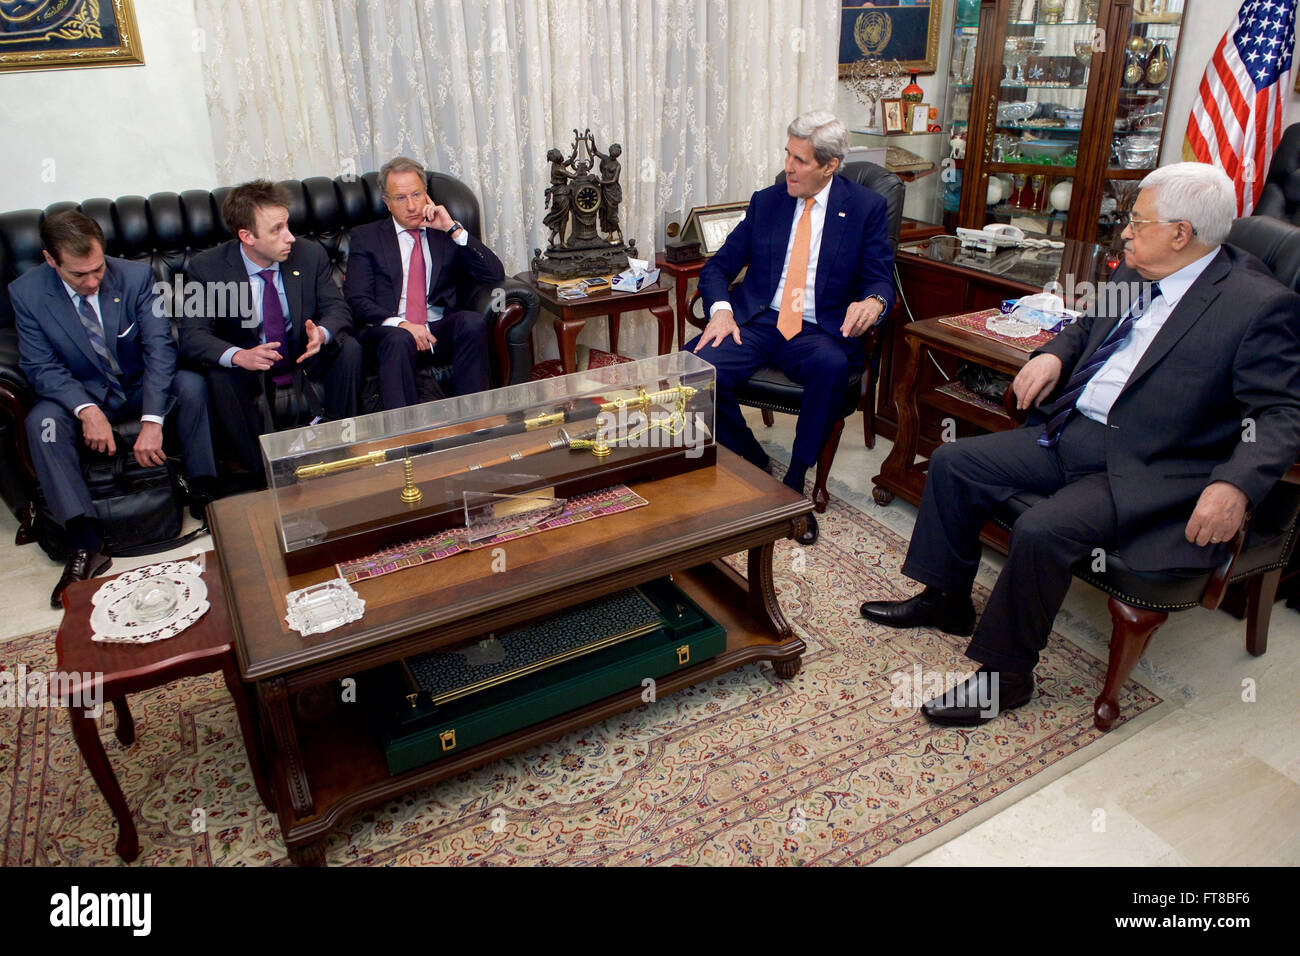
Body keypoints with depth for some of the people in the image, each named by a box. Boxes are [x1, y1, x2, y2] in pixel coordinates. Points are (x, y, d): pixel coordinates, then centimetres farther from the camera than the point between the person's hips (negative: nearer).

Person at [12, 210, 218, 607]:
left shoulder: (136, 276, -15)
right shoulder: (25, 293, -12)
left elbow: (159, 347, -19)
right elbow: (41, 366, -9)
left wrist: (152, 421, -29)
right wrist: (86, 409, -30)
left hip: (143, 387, 0)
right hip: (81, 394, 0)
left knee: (191, 384, -30)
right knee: (41, 420, -30)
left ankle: (204, 496, -19)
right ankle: (85, 544, -31)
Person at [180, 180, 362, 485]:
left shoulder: (310, 254, -12)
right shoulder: (207, 266, -17)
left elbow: (336, 308, -7)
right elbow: (192, 336, -20)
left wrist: (321, 333, -33)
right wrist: (238, 356, -43)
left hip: (304, 356, 2)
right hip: (246, 363, -2)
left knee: (349, 348, -24)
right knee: (219, 376, -32)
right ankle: (262, 476, -20)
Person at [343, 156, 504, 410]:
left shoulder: (448, 234, 16)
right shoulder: (366, 236, 13)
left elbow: (495, 274, 3)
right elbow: (356, 299, 1)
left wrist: (453, 228, -3)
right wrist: (400, 323, -18)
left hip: (443, 332, 2)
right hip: (390, 332, -1)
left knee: (473, 321, -29)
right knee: (399, 340, -35)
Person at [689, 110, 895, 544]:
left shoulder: (866, 207, 6)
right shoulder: (766, 202, 13)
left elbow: (881, 279, 2)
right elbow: (718, 266, 12)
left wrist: (873, 302, -25)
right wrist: (721, 308, -11)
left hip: (818, 332, -2)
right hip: (756, 320, 2)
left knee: (833, 366, -38)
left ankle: (795, 483, -17)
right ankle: (752, 461, -2)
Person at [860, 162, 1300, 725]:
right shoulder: (1135, 275, 9)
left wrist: (1235, 486, -29)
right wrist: (1054, 354, 7)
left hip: (1146, 470, -8)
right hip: (1070, 431, 8)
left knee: (1042, 531, -30)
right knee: (953, 462, 2)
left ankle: (1006, 673, -7)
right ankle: (946, 600, 19)